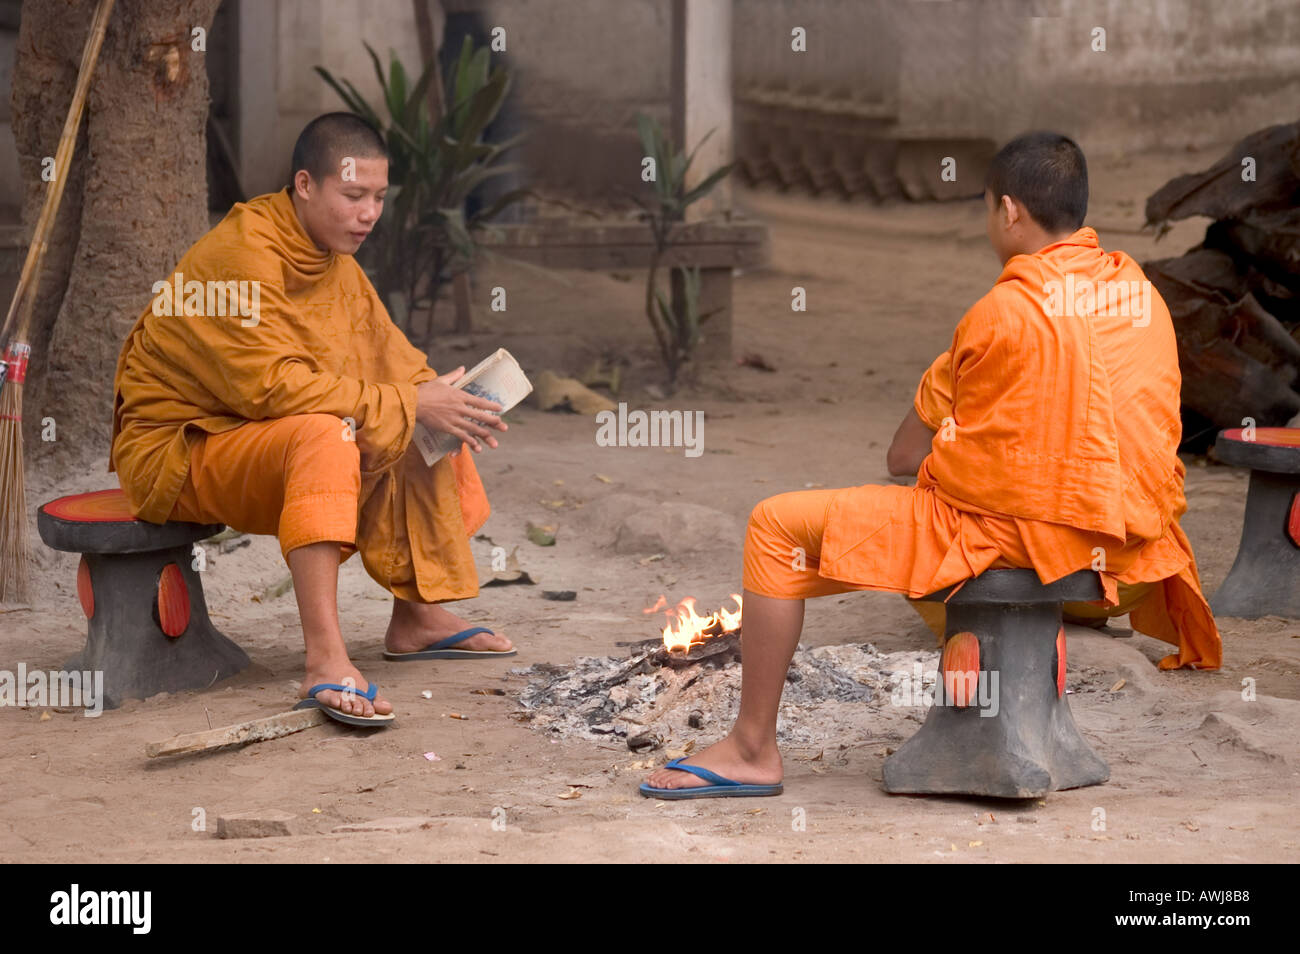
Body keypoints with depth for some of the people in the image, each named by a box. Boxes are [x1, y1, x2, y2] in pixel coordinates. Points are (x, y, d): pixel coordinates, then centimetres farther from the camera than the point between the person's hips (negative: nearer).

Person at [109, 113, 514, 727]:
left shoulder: (333, 257, 6)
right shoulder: (240, 257, -23)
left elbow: (385, 350, 13)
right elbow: (275, 386, -30)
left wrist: (439, 395, -10)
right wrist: (408, 406, -28)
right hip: (179, 453, -9)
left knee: (430, 441, 3)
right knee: (324, 433, -36)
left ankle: (417, 617, 16)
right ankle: (326, 662, -44)